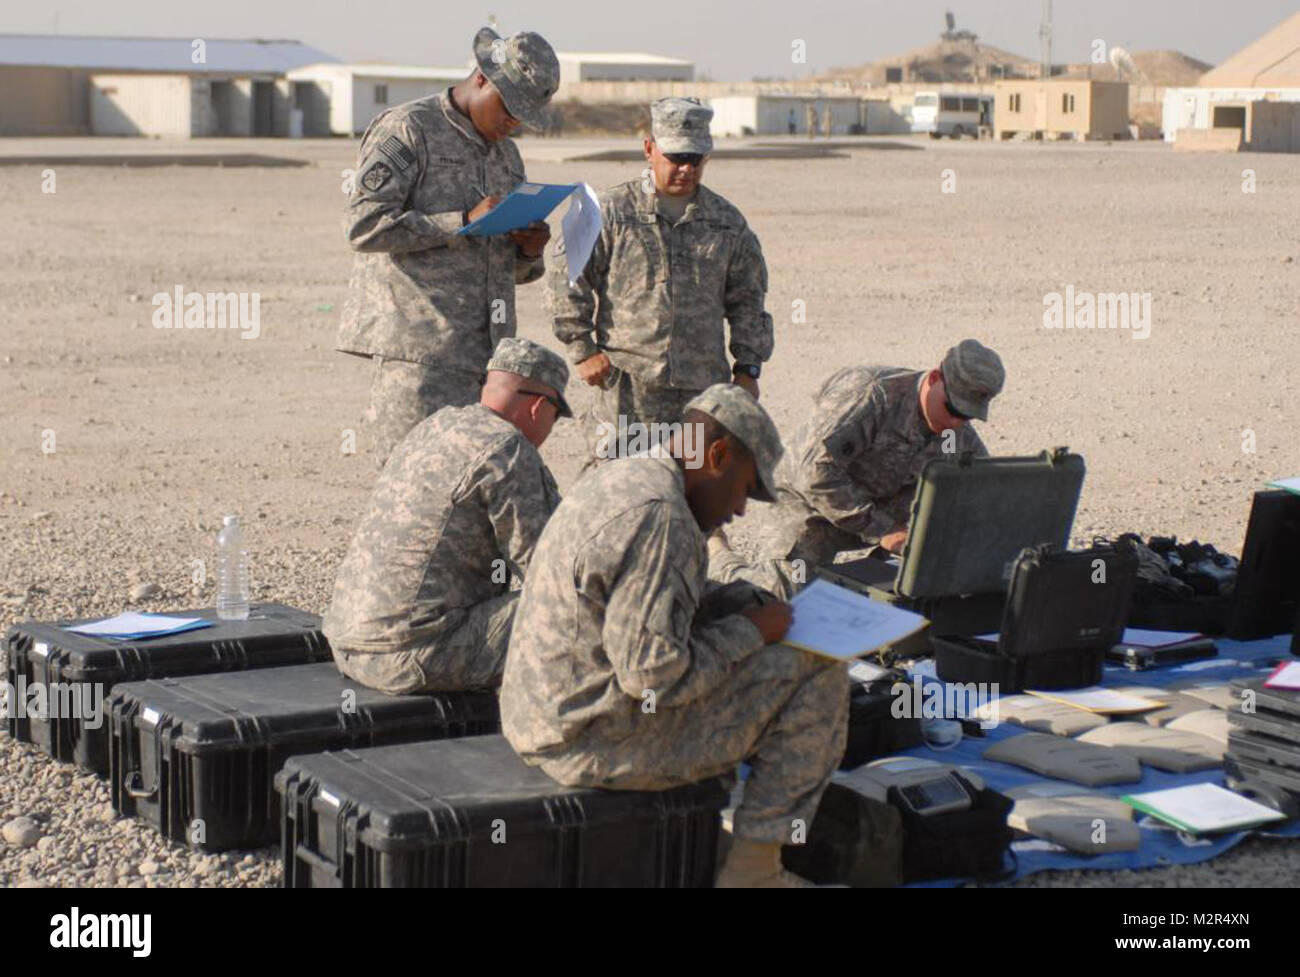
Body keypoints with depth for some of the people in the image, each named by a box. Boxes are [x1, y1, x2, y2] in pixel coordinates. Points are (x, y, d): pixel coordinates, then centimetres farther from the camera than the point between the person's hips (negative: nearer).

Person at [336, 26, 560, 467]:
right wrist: (465, 222, -20)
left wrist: (530, 251, 1)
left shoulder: (507, 155, 20)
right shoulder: (406, 130, -4)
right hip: (420, 349, -8)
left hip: (486, 350, 8)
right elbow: (363, 224, -15)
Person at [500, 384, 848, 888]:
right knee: (819, 675, -5)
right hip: (601, 742, -10)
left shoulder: (614, 479, 11)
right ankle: (753, 865, 3)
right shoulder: (661, 517, -21)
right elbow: (655, 673, -24)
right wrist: (751, 632, -10)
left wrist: (744, 604, 13)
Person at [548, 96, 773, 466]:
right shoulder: (613, 211, 0)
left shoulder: (727, 222, 11)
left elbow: (747, 300, 19)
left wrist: (748, 367, 13)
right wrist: (583, 350, -3)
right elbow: (565, 278, 1)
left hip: (703, 387, 3)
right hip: (627, 384, -3)